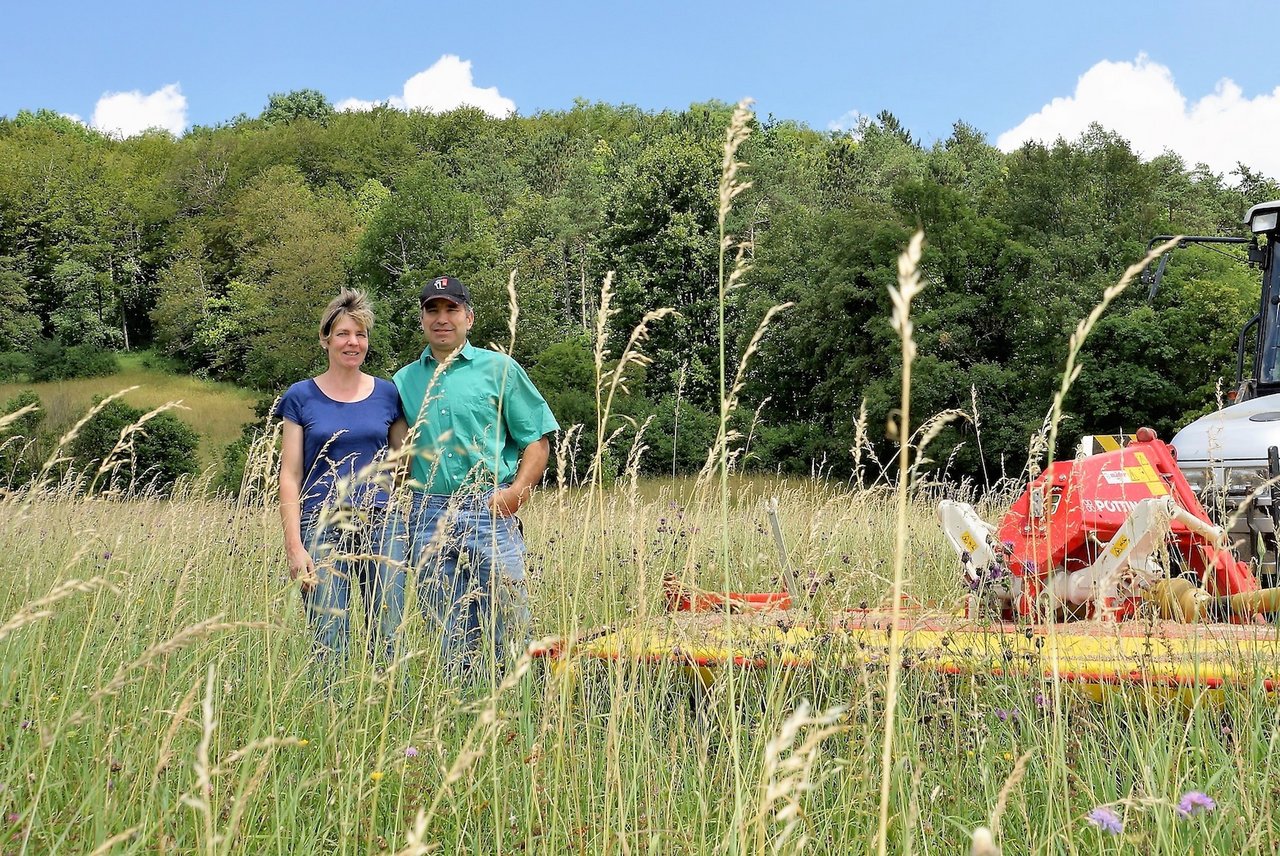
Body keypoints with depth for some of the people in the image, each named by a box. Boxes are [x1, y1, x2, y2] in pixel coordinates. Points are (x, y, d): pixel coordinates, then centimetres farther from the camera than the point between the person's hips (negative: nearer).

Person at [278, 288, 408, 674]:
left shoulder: (387, 393, 9)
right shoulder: (301, 396, 4)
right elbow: (290, 476, 1)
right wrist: (294, 546, -7)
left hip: (381, 526, 2)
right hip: (323, 527, -2)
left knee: (387, 642, 2)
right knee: (327, 646, -2)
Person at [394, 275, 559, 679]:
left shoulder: (499, 368, 5)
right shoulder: (404, 381, 13)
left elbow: (537, 439, 3)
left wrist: (517, 490, -11)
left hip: (489, 511, -3)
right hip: (428, 516, 3)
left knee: (508, 630, -4)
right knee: (448, 638, 8)